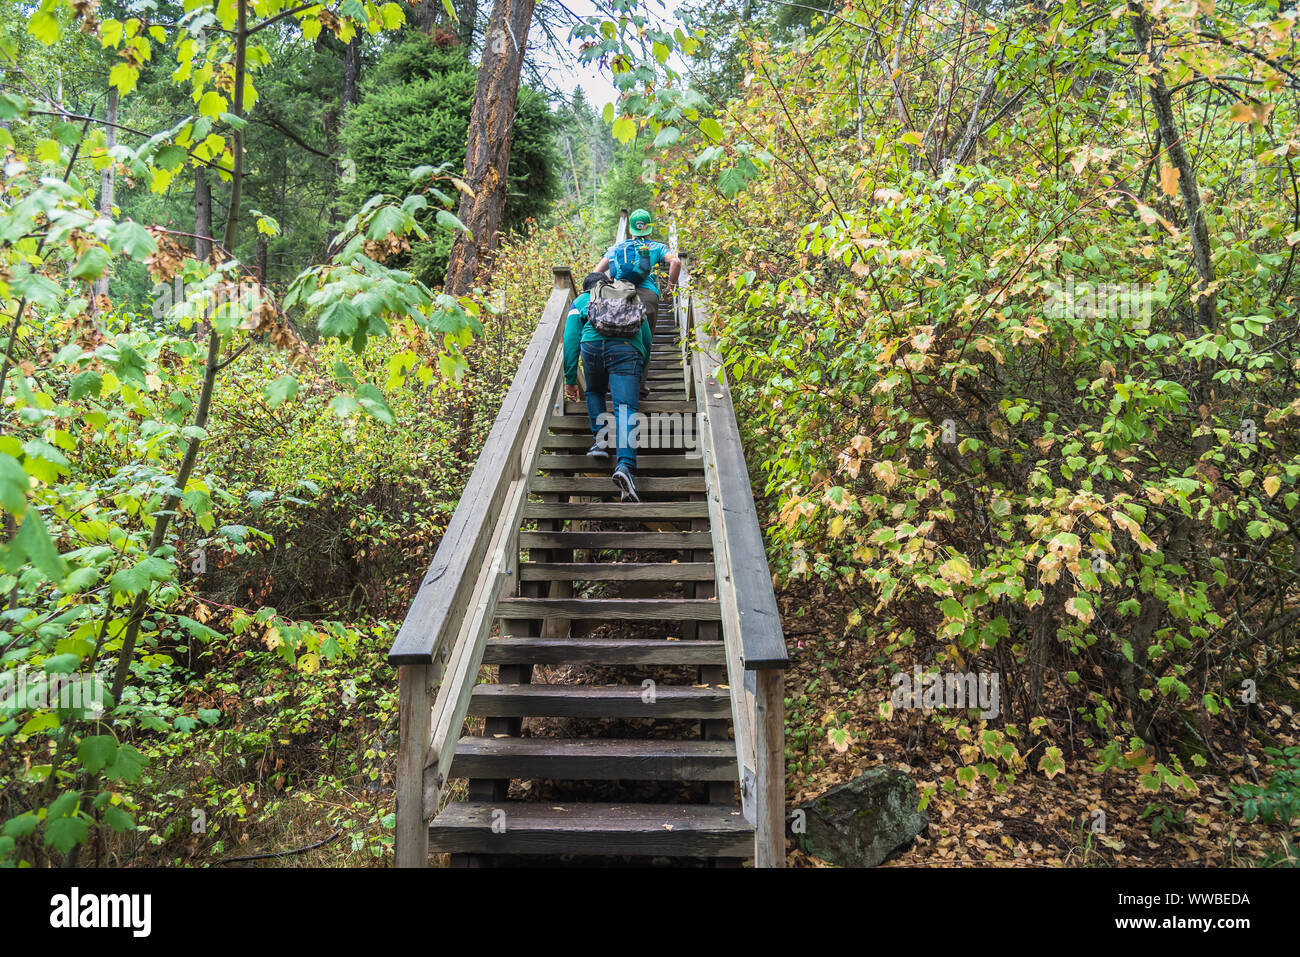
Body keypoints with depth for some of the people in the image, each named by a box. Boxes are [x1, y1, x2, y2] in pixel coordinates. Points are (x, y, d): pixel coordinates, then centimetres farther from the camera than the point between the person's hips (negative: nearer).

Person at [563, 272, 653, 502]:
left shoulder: (580, 301, 31)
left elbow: (570, 340, 21)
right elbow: (646, 337, 35)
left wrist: (570, 380, 21)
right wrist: (642, 367, 46)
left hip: (593, 345, 0)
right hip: (627, 348, 0)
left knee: (594, 392, 28)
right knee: (625, 408, -10)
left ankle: (600, 440, 8)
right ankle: (625, 464, -30)